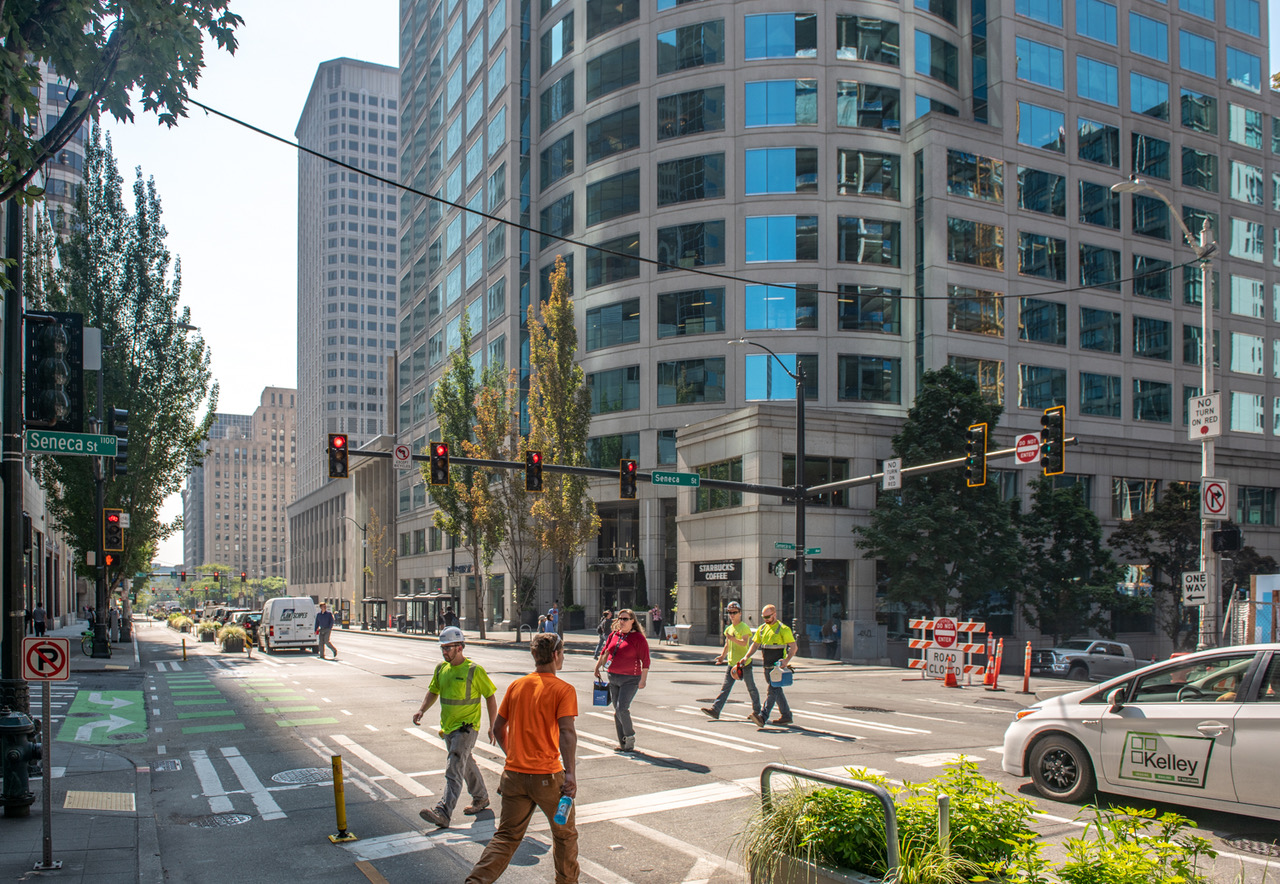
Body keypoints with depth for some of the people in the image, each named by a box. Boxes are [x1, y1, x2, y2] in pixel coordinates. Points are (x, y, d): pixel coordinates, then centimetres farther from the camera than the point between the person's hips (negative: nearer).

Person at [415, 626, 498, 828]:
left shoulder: (474, 670, -14)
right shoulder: (441, 669, 5)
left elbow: (490, 697, -8)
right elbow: (433, 691, 17)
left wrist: (492, 727, -6)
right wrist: (421, 710, -2)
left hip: (466, 728, -7)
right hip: (447, 727, 8)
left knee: (454, 770, -15)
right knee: (466, 764, 22)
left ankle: (442, 812, -22)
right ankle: (481, 798, 40)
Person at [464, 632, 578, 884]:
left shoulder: (516, 686, 7)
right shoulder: (564, 690, -8)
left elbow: (498, 728, 13)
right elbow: (566, 732, -19)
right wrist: (570, 773, -22)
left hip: (514, 774, 4)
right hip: (547, 775, -4)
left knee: (506, 836, 11)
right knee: (565, 833, 17)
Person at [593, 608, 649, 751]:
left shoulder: (638, 638, -9)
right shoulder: (613, 635, 7)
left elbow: (645, 661, -9)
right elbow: (604, 652, 20)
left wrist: (643, 680, -12)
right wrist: (597, 668, 21)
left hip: (630, 679, -6)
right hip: (612, 678, 6)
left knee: (622, 708, -16)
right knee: (617, 711, 8)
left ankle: (630, 736, 6)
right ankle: (623, 743, 17)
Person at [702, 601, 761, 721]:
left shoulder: (744, 627, -8)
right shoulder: (729, 629, 14)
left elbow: (744, 643, -22)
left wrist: (733, 638, -34)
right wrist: (722, 656, 11)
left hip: (744, 663, -6)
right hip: (732, 663, 6)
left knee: (751, 688, 5)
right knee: (725, 687, -1)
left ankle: (756, 711, 18)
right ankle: (715, 709, -7)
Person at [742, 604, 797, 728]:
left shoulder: (783, 629, -8)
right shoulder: (762, 628, 12)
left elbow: (793, 647, -10)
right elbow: (755, 644, 14)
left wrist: (786, 660, -25)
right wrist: (747, 657, -1)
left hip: (778, 666, -7)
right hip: (767, 666, 8)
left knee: (773, 690, -13)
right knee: (777, 691, 13)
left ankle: (762, 716, -20)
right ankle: (786, 716, 23)